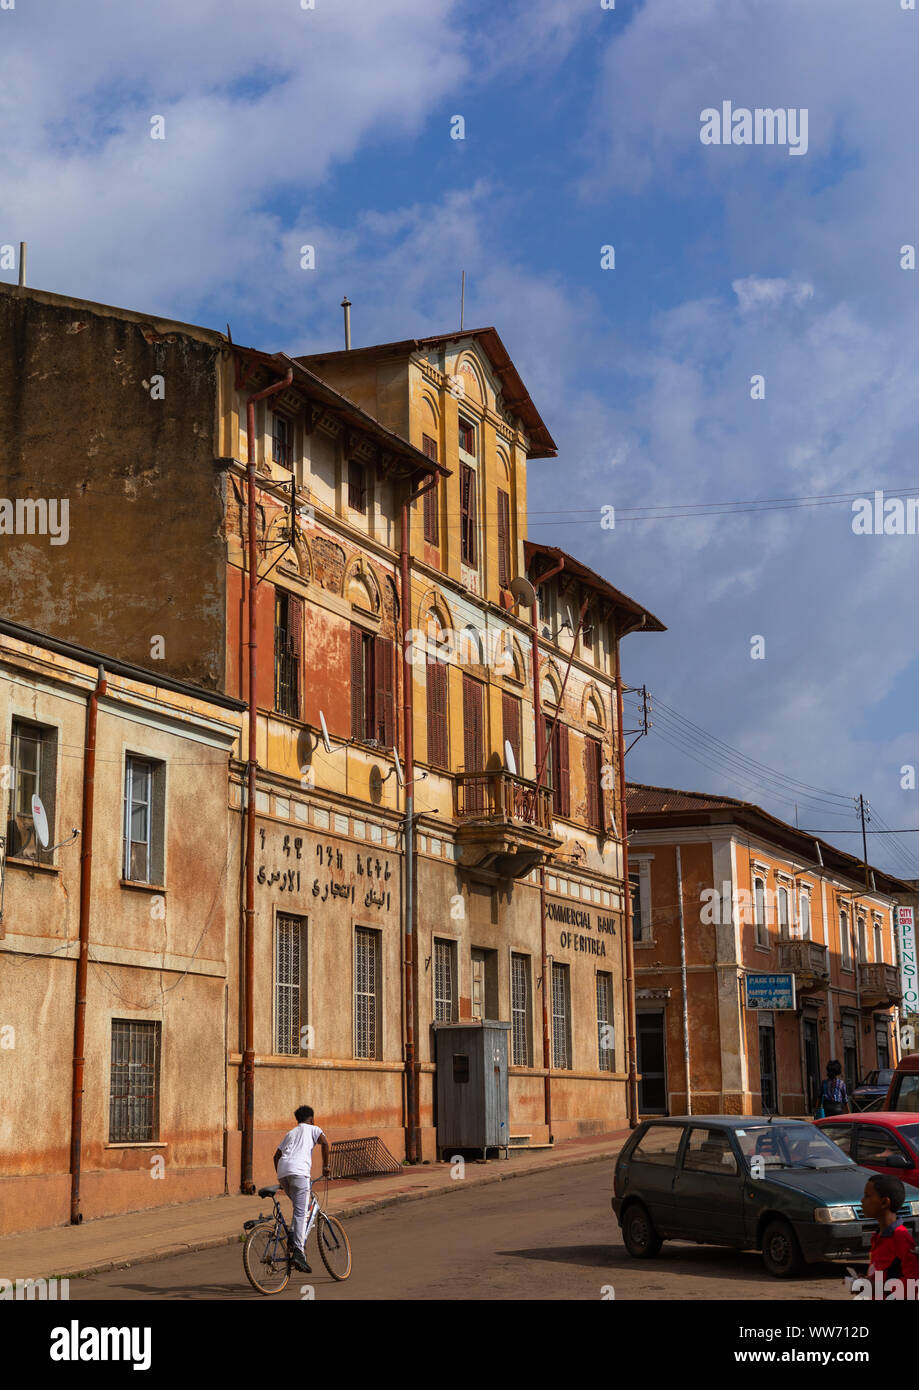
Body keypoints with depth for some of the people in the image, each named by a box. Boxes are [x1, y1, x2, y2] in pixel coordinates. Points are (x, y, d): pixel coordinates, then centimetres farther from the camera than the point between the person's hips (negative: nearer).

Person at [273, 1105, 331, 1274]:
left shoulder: (290, 1133, 34)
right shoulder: (313, 1129, 20)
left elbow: (276, 1155, 29)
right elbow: (324, 1142, 0)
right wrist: (325, 1166, 7)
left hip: (282, 1171, 5)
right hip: (299, 1170, -5)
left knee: (299, 1207, 24)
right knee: (301, 1212, -11)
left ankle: (293, 1239, 9)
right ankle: (298, 1251, -22)